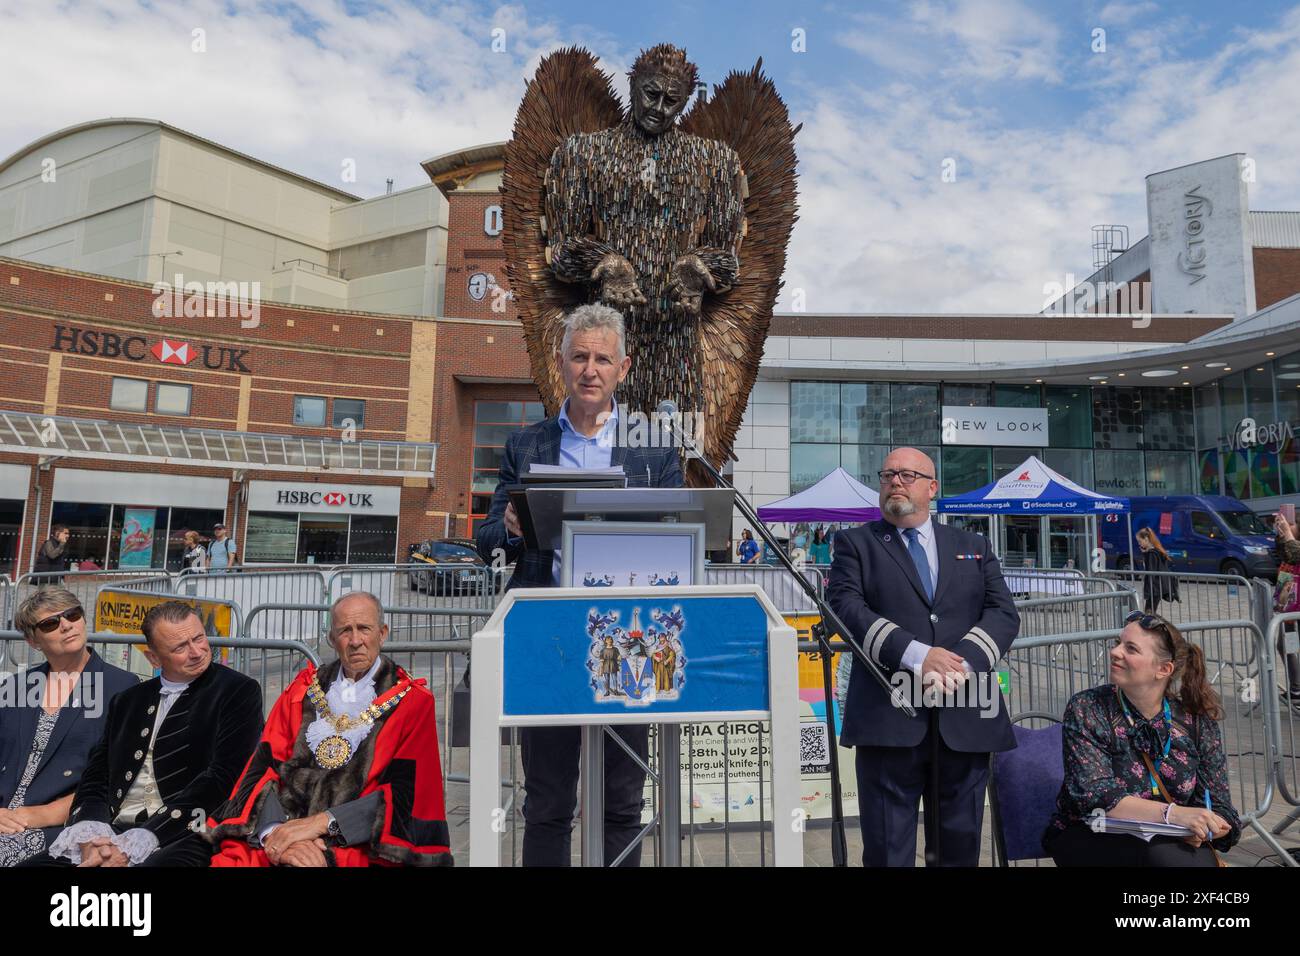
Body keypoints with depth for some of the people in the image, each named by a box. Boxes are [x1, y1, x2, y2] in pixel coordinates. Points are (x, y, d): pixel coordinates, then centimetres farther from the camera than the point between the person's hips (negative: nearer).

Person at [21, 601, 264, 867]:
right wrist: (90, 834, -6)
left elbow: (222, 778, -9)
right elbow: (95, 777, 16)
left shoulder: (238, 691, 1)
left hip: (184, 836, -5)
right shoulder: (127, 701, 20)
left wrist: (135, 844, -14)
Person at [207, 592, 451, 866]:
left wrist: (322, 822, -13)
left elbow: (405, 795, -5)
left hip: (359, 844, -3)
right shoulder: (302, 689, 14)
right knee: (226, 861, -23)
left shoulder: (413, 702, 3)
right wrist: (274, 831, -14)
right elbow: (263, 766, 4)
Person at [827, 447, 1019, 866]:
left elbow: (1004, 613, 6)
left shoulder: (974, 546, 18)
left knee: (960, 846, 13)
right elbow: (846, 606, -6)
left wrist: (963, 663, -13)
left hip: (966, 718, 3)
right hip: (890, 719, -3)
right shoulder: (855, 543, 9)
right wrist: (916, 656, -19)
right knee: (888, 847, 3)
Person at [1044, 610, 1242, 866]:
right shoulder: (1085, 710, -10)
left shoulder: (1196, 720, 0)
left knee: (1204, 859, -29)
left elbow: (1218, 809, -1)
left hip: (1166, 840, 3)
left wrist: (1199, 831, -24)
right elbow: (1095, 795, -19)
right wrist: (1173, 814, -32)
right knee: (1161, 852, -31)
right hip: (1090, 838, -3)